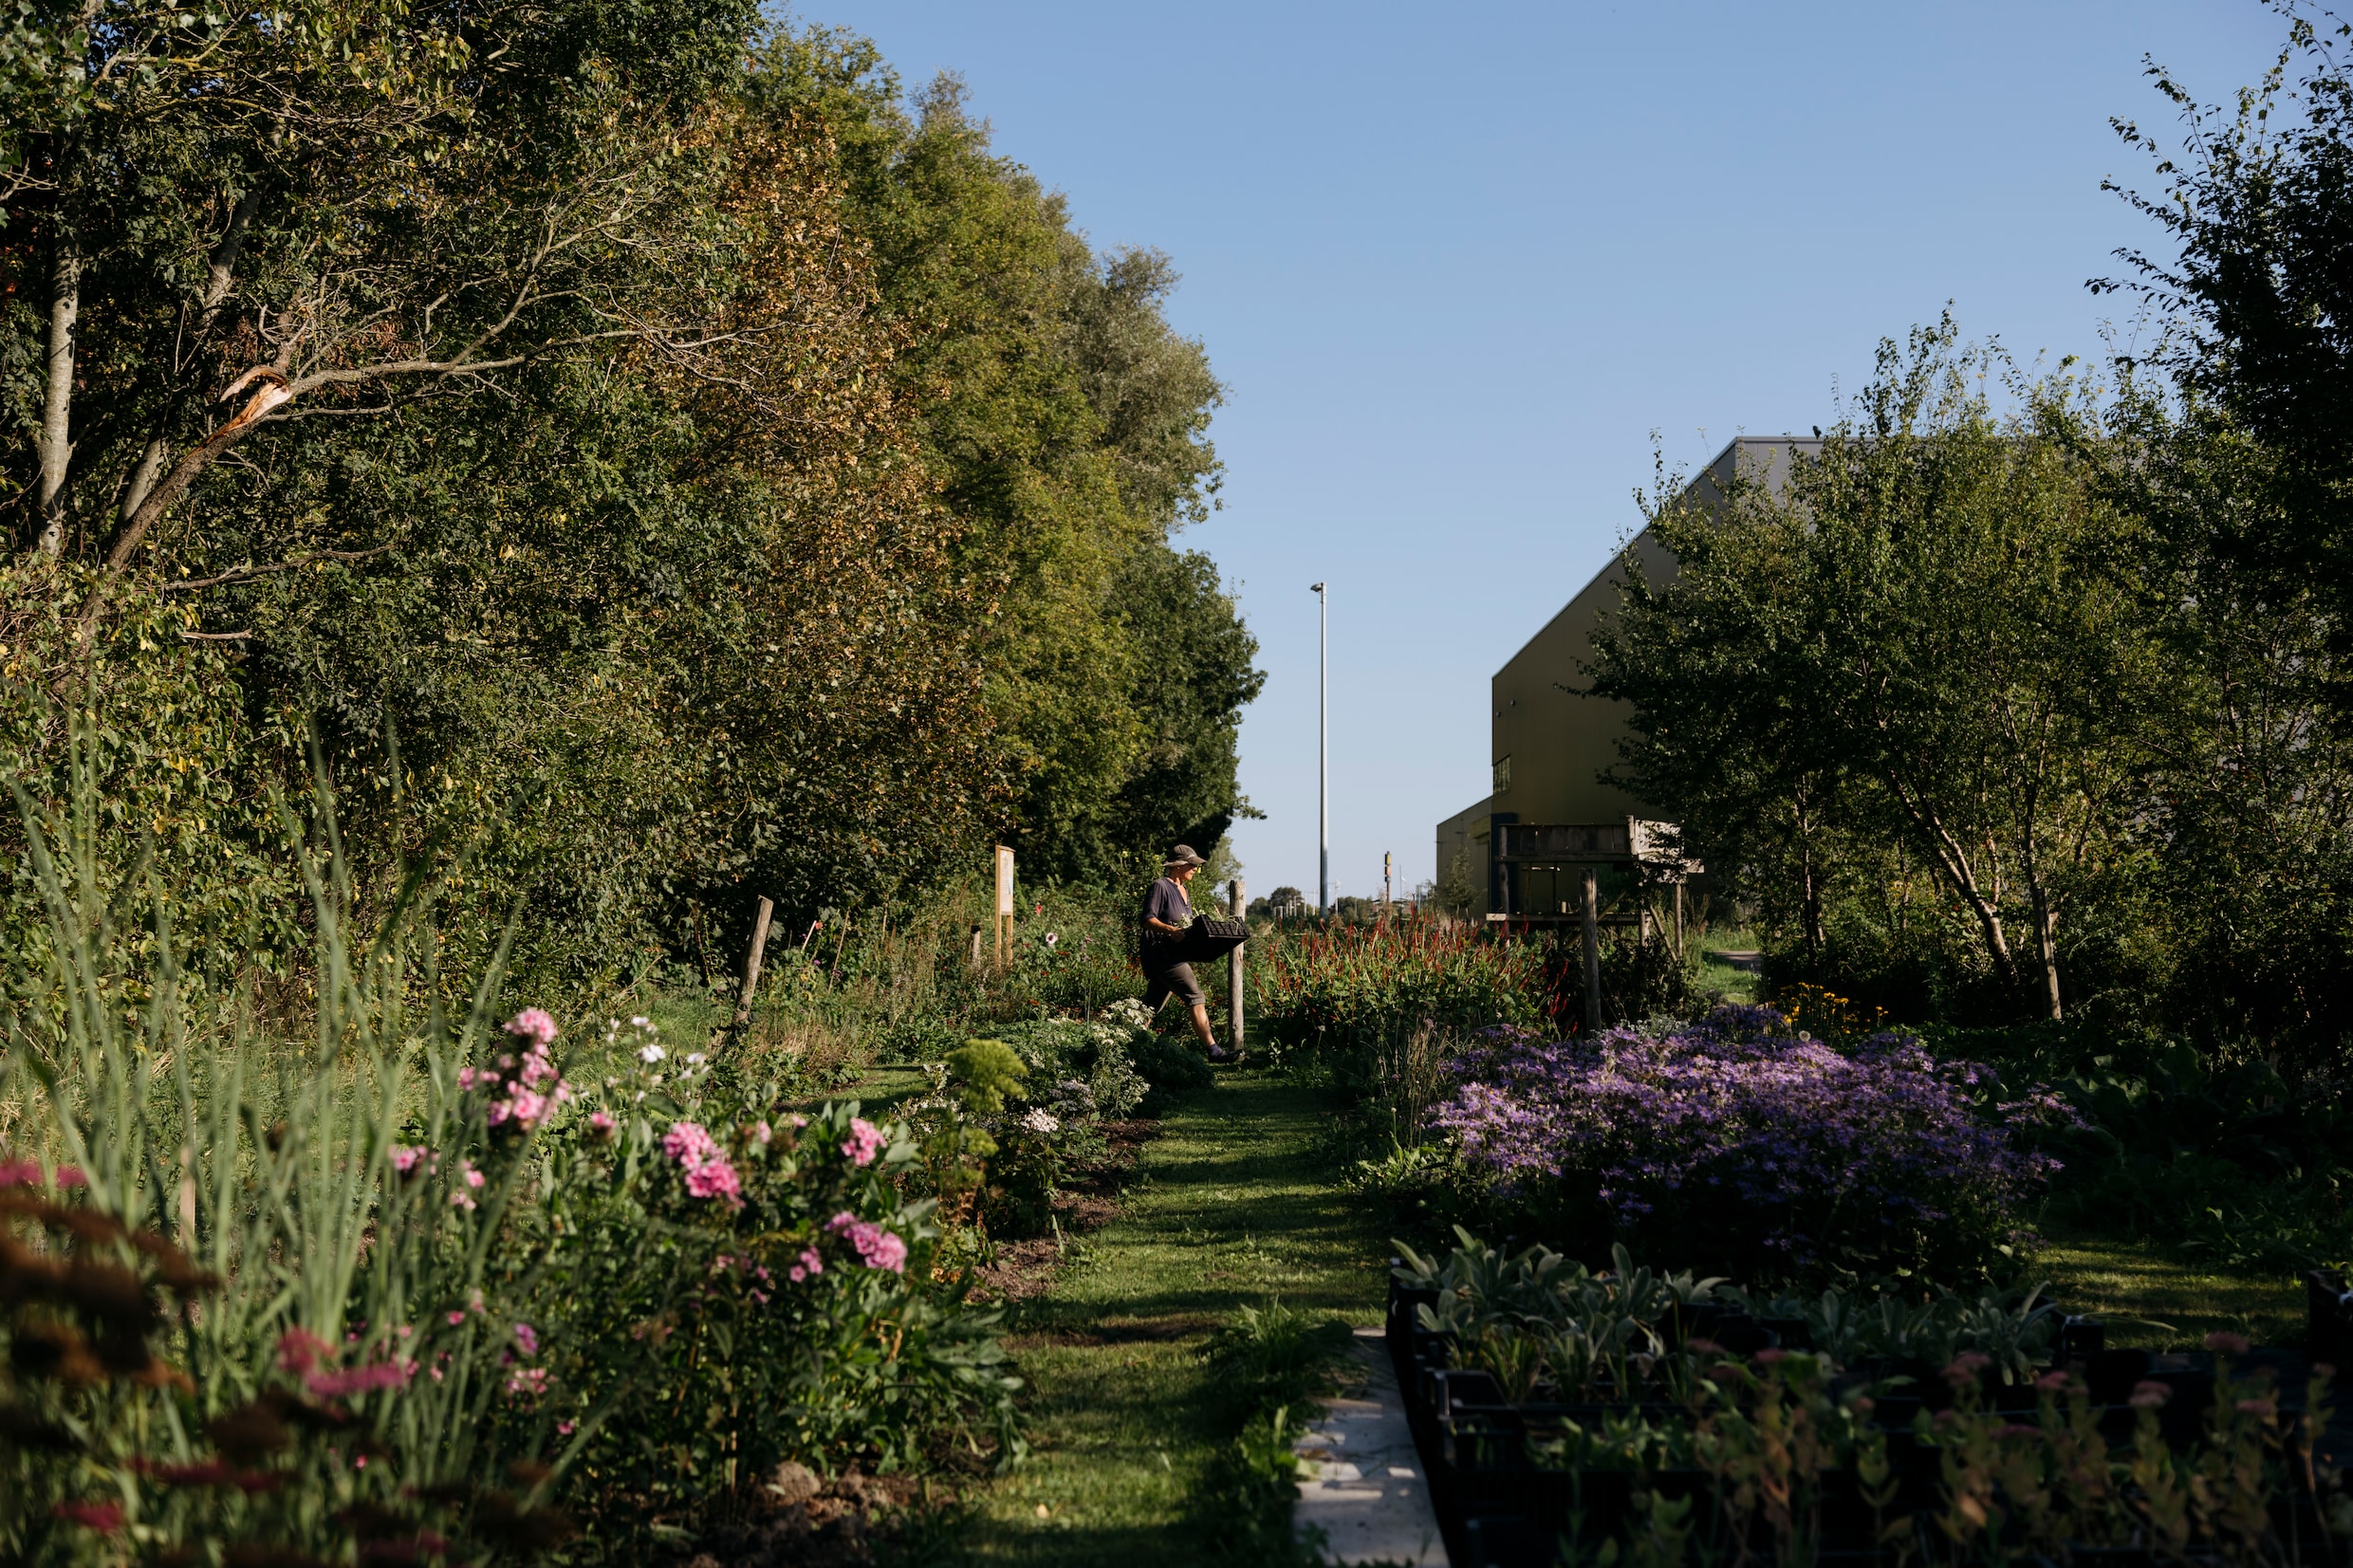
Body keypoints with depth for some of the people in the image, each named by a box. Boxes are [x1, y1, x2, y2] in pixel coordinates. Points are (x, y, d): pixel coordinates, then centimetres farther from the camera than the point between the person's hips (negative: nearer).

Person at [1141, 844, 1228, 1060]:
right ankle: (1212, 1049, -20)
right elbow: (1148, 919, -15)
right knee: (1196, 998, -16)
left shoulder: (1184, 893, 21)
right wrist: (1171, 930, -30)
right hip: (1161, 952, -10)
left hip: (1175, 955, 10)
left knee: (1150, 1009, 9)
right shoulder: (1161, 887, -7)